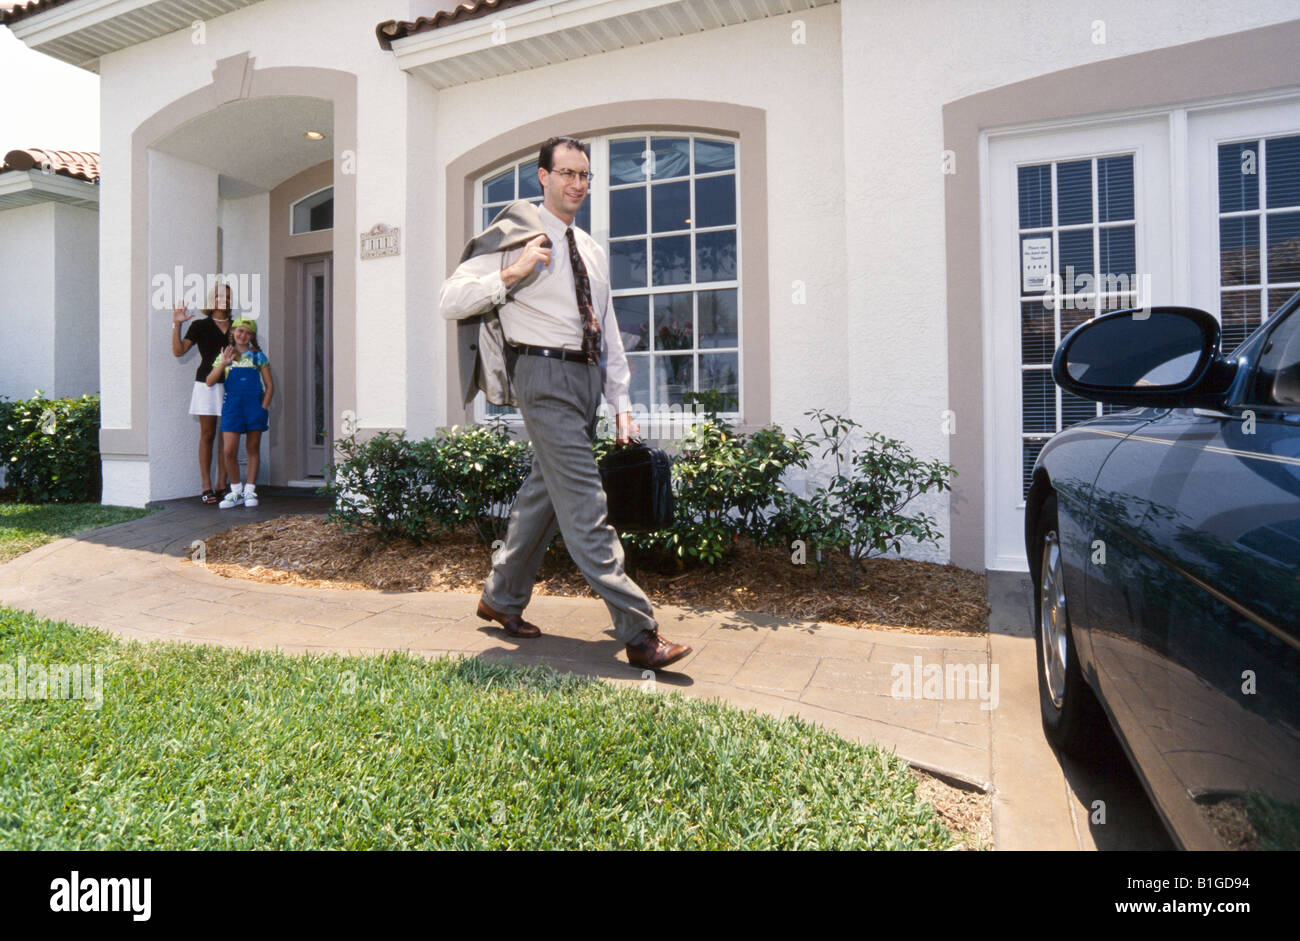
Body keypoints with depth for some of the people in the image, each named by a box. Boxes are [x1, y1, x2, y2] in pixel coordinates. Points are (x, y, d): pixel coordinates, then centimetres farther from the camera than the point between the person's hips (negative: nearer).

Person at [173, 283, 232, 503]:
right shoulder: (200, 326, 6)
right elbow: (178, 351, 1)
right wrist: (177, 325, -6)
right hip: (207, 383, -3)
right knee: (207, 435, -2)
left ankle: (222, 483, 8)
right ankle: (206, 486, 0)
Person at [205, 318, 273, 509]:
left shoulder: (258, 356, 8)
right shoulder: (224, 356, 10)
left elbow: (269, 385, 7)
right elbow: (210, 381, 2)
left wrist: (263, 407, -4)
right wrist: (223, 363, -12)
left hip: (255, 404, 0)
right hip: (232, 404, 1)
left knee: (253, 449, 5)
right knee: (229, 451, -5)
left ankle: (250, 491, 14)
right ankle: (236, 491, 10)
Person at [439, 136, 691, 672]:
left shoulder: (591, 251, 19)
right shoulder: (515, 236, -2)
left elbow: (607, 327, 19)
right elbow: (450, 301, -7)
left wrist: (621, 401, 13)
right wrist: (511, 274, -20)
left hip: (586, 376, 8)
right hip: (544, 373, -8)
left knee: (547, 489, 13)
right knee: (584, 505, -12)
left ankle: (502, 598, 30)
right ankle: (639, 635, -12)